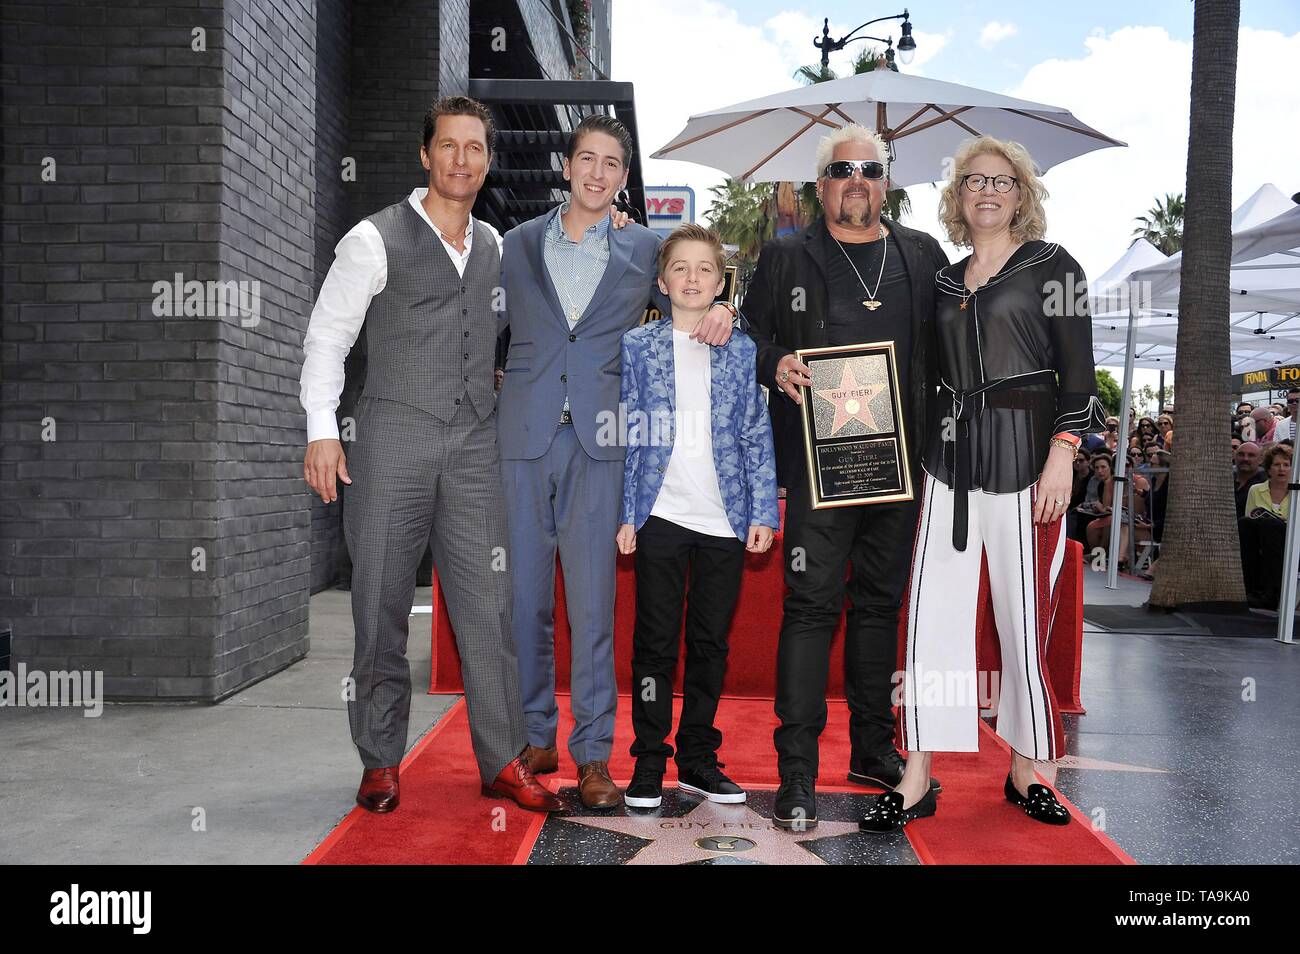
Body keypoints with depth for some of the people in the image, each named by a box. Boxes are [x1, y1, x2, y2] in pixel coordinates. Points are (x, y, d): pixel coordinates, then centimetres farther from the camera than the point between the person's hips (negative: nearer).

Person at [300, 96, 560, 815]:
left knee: (486, 603, 2)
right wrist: (322, 430, -11)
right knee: (381, 603, 2)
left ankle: (503, 761, 10)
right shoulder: (377, 238, 0)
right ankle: (381, 762, 16)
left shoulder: (493, 245, 16)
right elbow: (326, 336, -1)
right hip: (394, 438, -4)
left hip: (475, 444, 4)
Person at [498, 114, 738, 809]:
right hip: (524, 434, 1)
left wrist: (721, 312, -3)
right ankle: (534, 738, 19)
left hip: (597, 439, -1)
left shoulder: (644, 249, 11)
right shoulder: (520, 243, 13)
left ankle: (593, 755, 6)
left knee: (593, 598, -3)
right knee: (524, 593, 5)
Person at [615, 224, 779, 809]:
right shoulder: (638, 346, 3)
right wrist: (625, 514, -3)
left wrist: (763, 512, 0)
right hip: (661, 515, -2)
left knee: (711, 643, 11)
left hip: (726, 520, 2)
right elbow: (628, 432, 2)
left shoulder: (741, 350, 7)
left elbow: (757, 433, 6)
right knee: (655, 643, 4)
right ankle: (649, 764, 15)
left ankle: (697, 760, 23)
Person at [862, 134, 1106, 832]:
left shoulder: (1052, 267, 3)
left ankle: (1024, 773, 18)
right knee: (931, 617, -2)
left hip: (1025, 454, -3)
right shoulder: (944, 282, 16)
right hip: (950, 457, 4)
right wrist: (926, 450, 12)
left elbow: (1078, 373, -2)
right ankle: (916, 782, 5)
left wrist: (1061, 456, -12)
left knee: (1025, 621, 1)